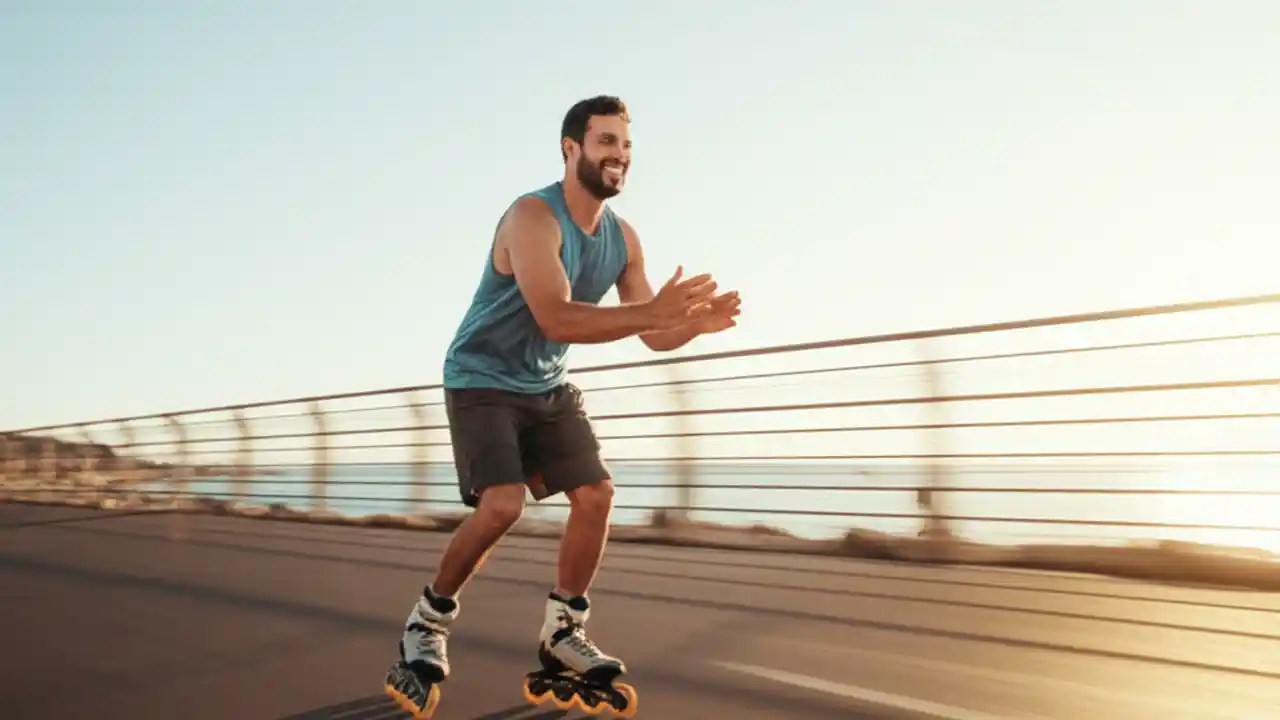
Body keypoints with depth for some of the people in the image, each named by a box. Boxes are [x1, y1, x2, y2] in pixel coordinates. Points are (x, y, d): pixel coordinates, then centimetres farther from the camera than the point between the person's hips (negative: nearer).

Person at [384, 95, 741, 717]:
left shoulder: (623, 238, 0)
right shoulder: (532, 216, -23)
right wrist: (652, 310, -41)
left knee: (596, 492, -3)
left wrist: (694, 322, -22)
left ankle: (562, 632, 11)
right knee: (502, 504, -20)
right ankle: (427, 621, 3)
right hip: (482, 380, -7)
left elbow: (654, 336, 0)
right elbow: (556, 319, -35)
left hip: (547, 385, 7)